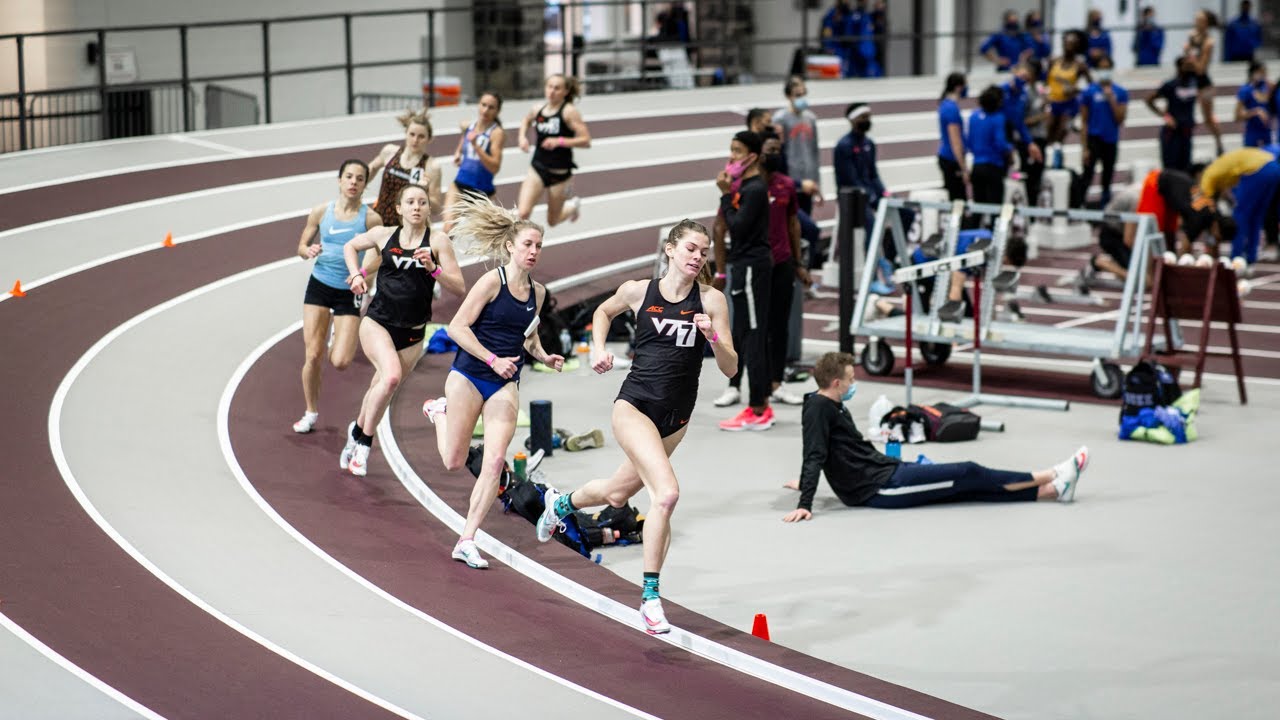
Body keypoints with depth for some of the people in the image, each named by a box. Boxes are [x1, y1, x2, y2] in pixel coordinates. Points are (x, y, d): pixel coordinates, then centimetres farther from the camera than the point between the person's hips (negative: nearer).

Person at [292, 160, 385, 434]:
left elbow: (379, 257, 0)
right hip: (319, 285, 2)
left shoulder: (371, 219, -7)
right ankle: (311, 413, 15)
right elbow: (302, 246, 9)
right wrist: (309, 251, -14)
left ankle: (342, 343, 28)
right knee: (313, 356, -5)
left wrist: (363, 271, -20)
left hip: (350, 291, -2)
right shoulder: (321, 212, 0)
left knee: (340, 362, -10)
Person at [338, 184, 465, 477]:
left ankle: (357, 432, 39)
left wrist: (433, 268, -21)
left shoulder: (438, 241, -3)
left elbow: (459, 288, -8)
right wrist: (357, 274, 8)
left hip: (412, 334, 1)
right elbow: (351, 246, 23)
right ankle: (364, 440, -11)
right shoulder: (384, 235, 2)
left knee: (381, 390, 10)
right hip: (377, 323, -1)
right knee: (391, 376, -26)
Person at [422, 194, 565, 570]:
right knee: (454, 461, 2)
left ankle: (467, 540, -2)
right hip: (469, 374, -4)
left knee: (494, 462, -8)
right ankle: (440, 411, 34)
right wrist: (493, 360, -19)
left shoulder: (537, 292, 7)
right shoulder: (492, 281, -12)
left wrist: (544, 357, 2)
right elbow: (457, 327, -14)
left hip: (505, 384, 5)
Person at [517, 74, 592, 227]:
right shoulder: (538, 109, 2)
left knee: (552, 221, 14)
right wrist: (523, 137, 7)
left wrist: (560, 141, -27)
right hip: (537, 168, 3)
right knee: (523, 213, -18)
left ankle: (572, 206, 47)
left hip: (559, 172, -3)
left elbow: (586, 140, -17)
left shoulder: (569, 111, -14)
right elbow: (526, 120, 27)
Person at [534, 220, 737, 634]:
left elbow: (730, 369, -5)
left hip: (676, 418, 3)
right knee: (667, 492, -23)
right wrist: (599, 348, 5)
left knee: (617, 495, 19)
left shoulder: (711, 300, -3)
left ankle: (560, 503, 52)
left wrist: (713, 337, -23)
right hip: (634, 405, -3)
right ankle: (650, 597, -12)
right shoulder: (638, 291, -3)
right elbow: (604, 311, 20)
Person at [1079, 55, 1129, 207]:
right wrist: (1084, 146, -6)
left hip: (1111, 139, 3)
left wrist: (1111, 99, -12)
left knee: (1107, 180, 11)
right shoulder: (1089, 92, -2)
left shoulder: (1120, 92, 3)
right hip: (1094, 138, -3)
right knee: (1087, 175, -14)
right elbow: (1084, 121, -1)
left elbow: (1120, 119, -1)